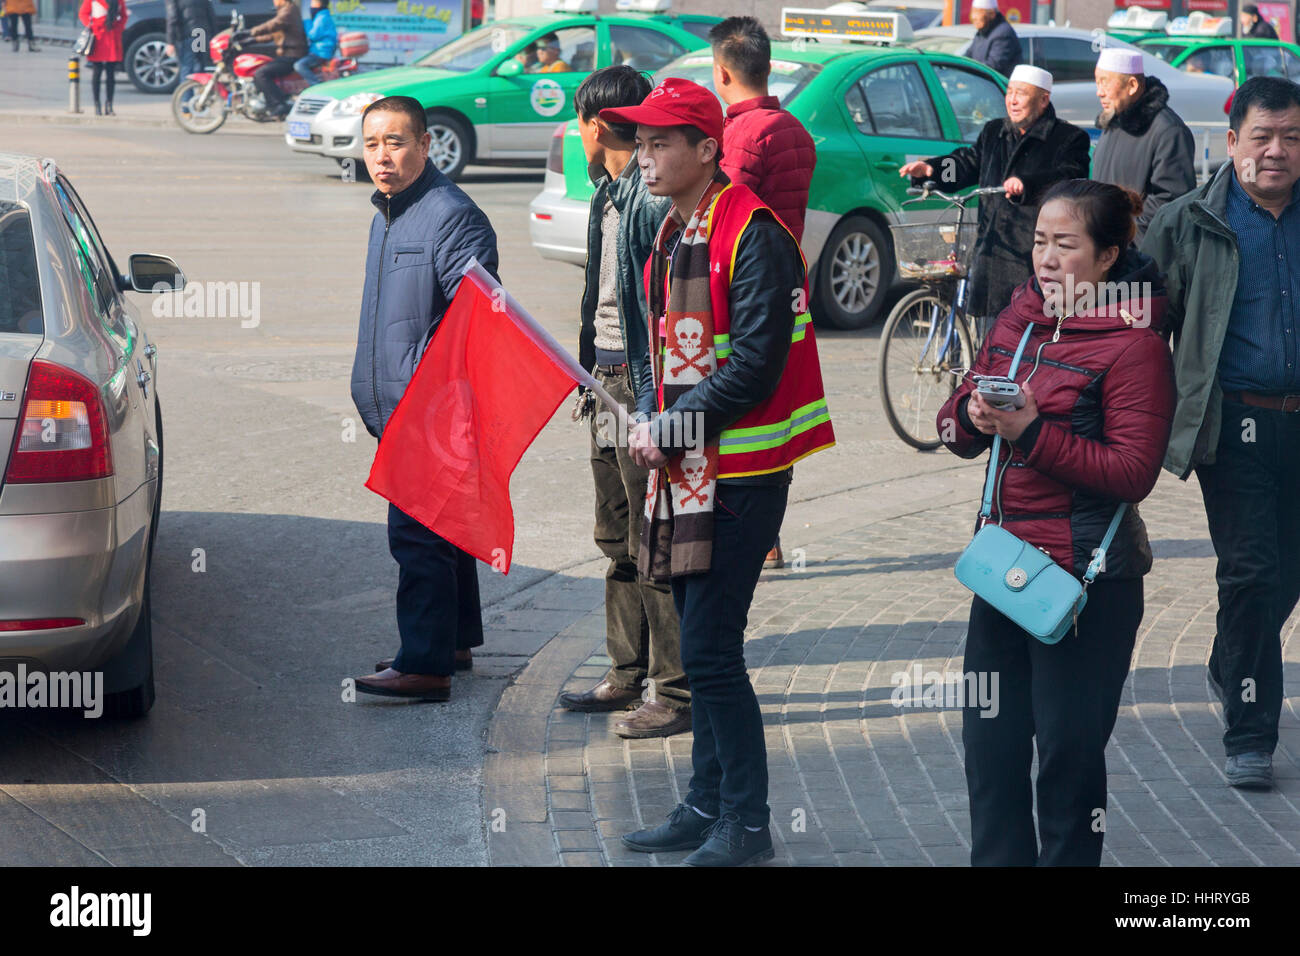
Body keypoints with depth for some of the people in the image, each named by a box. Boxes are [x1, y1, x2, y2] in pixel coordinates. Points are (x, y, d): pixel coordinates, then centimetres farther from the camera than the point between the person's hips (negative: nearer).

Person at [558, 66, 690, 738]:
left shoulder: (657, 197, -18)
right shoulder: (609, 191, 14)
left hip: (645, 386, -10)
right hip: (608, 381, 10)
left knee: (654, 545, -5)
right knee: (619, 539, 17)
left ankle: (678, 693, 3)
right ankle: (628, 676, 28)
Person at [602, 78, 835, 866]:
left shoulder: (752, 234, -14)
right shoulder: (675, 236, 15)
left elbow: (756, 364, -20)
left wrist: (674, 427, -16)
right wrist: (649, 422, 2)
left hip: (741, 472, -9)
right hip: (688, 469, 9)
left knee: (711, 651, -8)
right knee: (702, 644, 15)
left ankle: (747, 824, 2)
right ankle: (708, 807, 25)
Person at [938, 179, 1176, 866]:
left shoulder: (1133, 344, -10)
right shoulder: (1018, 319, 10)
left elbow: (1134, 471, -17)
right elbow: (955, 428, 13)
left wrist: (1033, 431, -23)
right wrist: (973, 416, -10)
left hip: (1088, 577, -7)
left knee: (1069, 751, 0)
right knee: (989, 743, 12)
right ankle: (997, 860, 25)